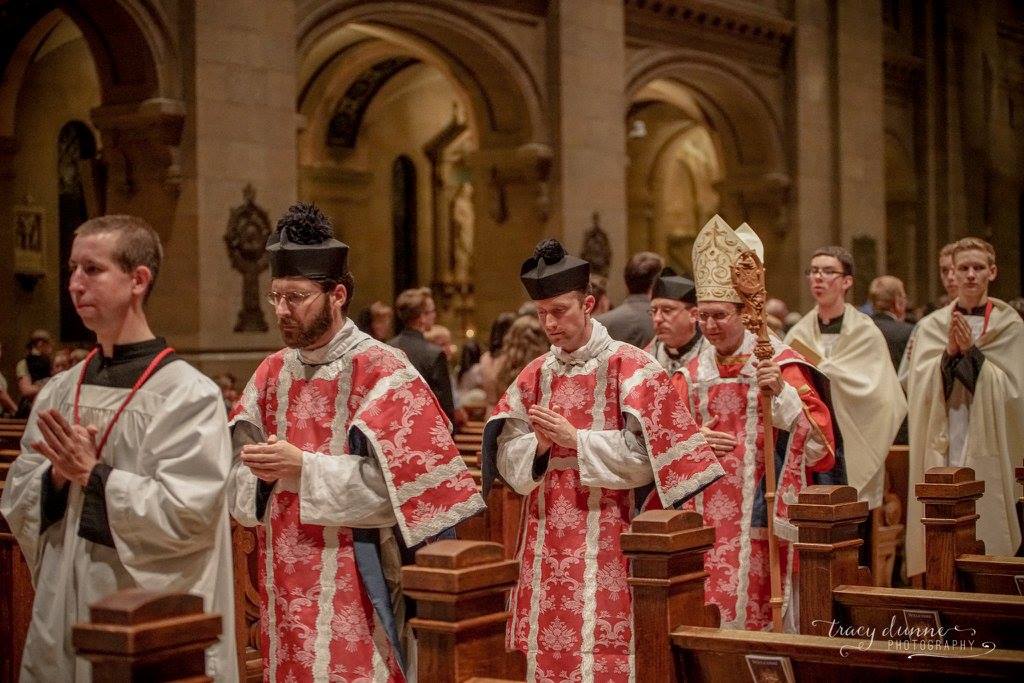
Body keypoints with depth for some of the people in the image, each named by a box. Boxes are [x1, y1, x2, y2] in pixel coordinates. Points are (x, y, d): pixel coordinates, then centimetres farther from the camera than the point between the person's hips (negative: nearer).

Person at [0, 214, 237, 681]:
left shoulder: (189, 394, -11)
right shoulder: (58, 394, 8)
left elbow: (187, 513, -18)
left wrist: (93, 474, -17)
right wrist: (57, 477, -10)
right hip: (62, 616, 6)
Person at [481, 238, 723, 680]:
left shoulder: (630, 368, -4)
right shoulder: (535, 375, 12)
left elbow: (645, 452, -11)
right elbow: (506, 454, 8)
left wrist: (574, 439, -14)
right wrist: (538, 445, -12)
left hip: (605, 544, -5)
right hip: (546, 544, 5)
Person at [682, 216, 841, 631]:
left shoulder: (781, 365, -4)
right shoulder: (695, 373, 11)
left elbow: (819, 436, -13)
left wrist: (782, 393, -27)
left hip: (759, 515, -4)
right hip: (708, 514, 5)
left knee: (754, 608, -3)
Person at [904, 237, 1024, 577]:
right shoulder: (930, 326, 9)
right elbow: (919, 387, -1)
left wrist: (973, 352, -12)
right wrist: (949, 353, -14)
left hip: (988, 450, -1)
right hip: (941, 450, 2)